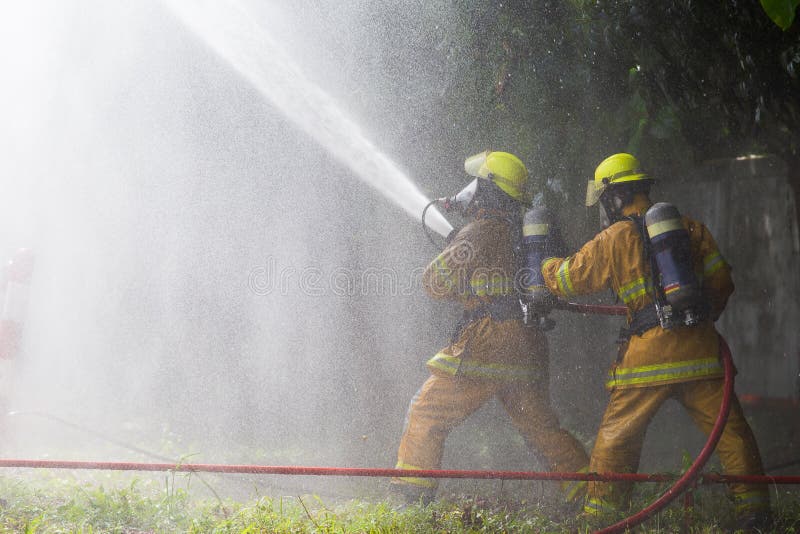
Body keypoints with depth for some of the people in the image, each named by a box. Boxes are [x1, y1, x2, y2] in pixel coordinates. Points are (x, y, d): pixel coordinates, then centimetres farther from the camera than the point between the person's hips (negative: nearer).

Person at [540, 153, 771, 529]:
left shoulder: (614, 238, 3)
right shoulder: (690, 227, 13)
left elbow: (567, 279, 11)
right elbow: (721, 281, 12)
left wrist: (546, 264, 32)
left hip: (649, 352, -3)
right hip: (700, 349, 3)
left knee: (617, 435, 9)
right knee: (729, 429, 7)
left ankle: (600, 510, 14)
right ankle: (752, 509, 5)